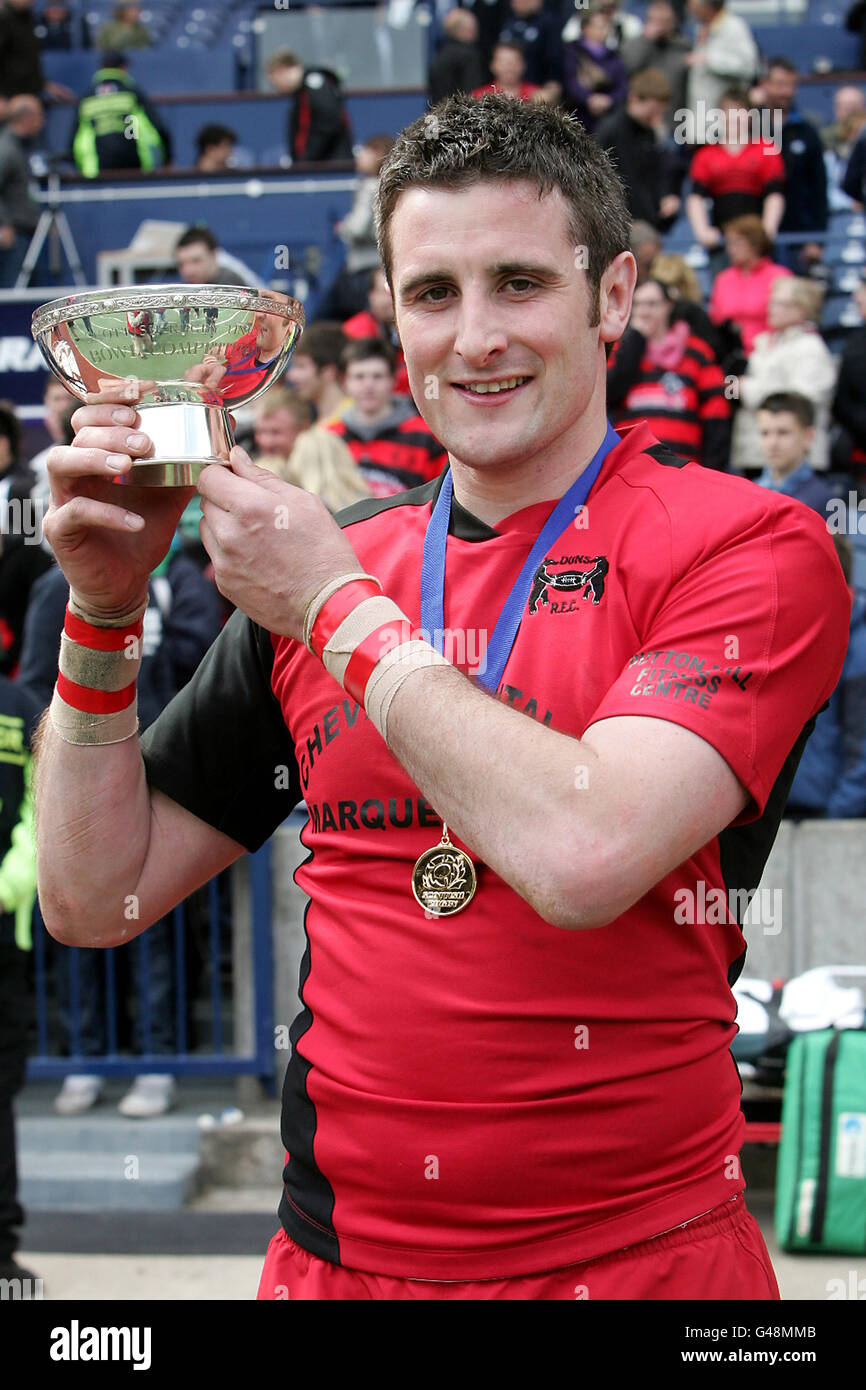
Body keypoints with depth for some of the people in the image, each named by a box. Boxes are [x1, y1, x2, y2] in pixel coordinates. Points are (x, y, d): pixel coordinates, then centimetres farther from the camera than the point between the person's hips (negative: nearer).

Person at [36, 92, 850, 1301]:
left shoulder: (746, 547, -9)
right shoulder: (321, 564, 5)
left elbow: (582, 859, -24)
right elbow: (94, 898, 7)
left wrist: (337, 612, -14)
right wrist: (106, 608, -6)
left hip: (630, 1258, -4)